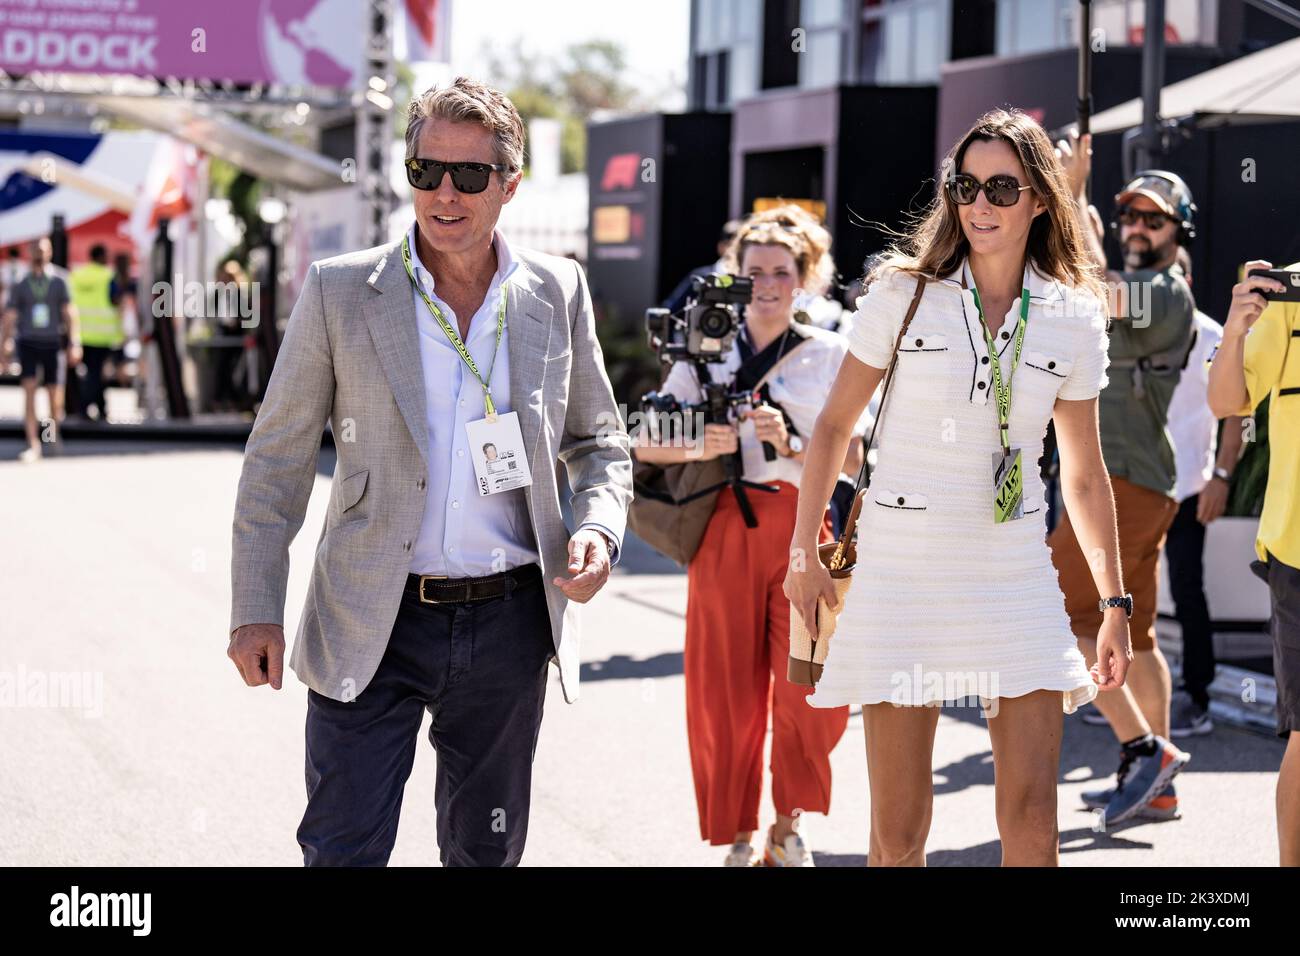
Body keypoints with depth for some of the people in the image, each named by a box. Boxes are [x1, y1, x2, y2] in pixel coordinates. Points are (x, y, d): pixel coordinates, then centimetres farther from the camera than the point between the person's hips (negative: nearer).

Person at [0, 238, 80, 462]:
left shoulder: (59, 280, 1)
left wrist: (74, 344, -7)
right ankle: (33, 444, -13)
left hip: (53, 343, 0)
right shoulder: (21, 284, 4)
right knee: (29, 390, -11)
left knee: (54, 391, 3)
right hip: (28, 342, 0)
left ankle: (53, 433, 32)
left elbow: (69, 313, 0)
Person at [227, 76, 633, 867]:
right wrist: (256, 608, -4)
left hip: (508, 623, 2)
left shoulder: (558, 292, 4)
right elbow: (278, 457, 2)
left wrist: (599, 529, -7)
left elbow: (598, 442, 14)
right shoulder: (340, 290, -2)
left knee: (486, 851, 14)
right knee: (343, 850, -4)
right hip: (372, 625, -2)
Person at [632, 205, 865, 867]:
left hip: (802, 529, 0)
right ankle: (737, 836, 12)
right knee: (726, 693, 0)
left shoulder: (830, 355, 8)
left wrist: (792, 446, -16)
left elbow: (850, 461, 1)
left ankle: (787, 826, 14)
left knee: (813, 690, -7)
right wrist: (699, 447, -19)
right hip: (726, 531, 0)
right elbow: (644, 442, -1)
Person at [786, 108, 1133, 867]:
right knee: (899, 826, 2)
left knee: (1032, 817, -4)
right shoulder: (904, 292, -3)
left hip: (1015, 575, 1)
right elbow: (834, 426, 6)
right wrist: (803, 553, 5)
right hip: (903, 569, -1)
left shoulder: (1074, 318, 3)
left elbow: (1085, 476, 11)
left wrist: (1115, 602, 11)